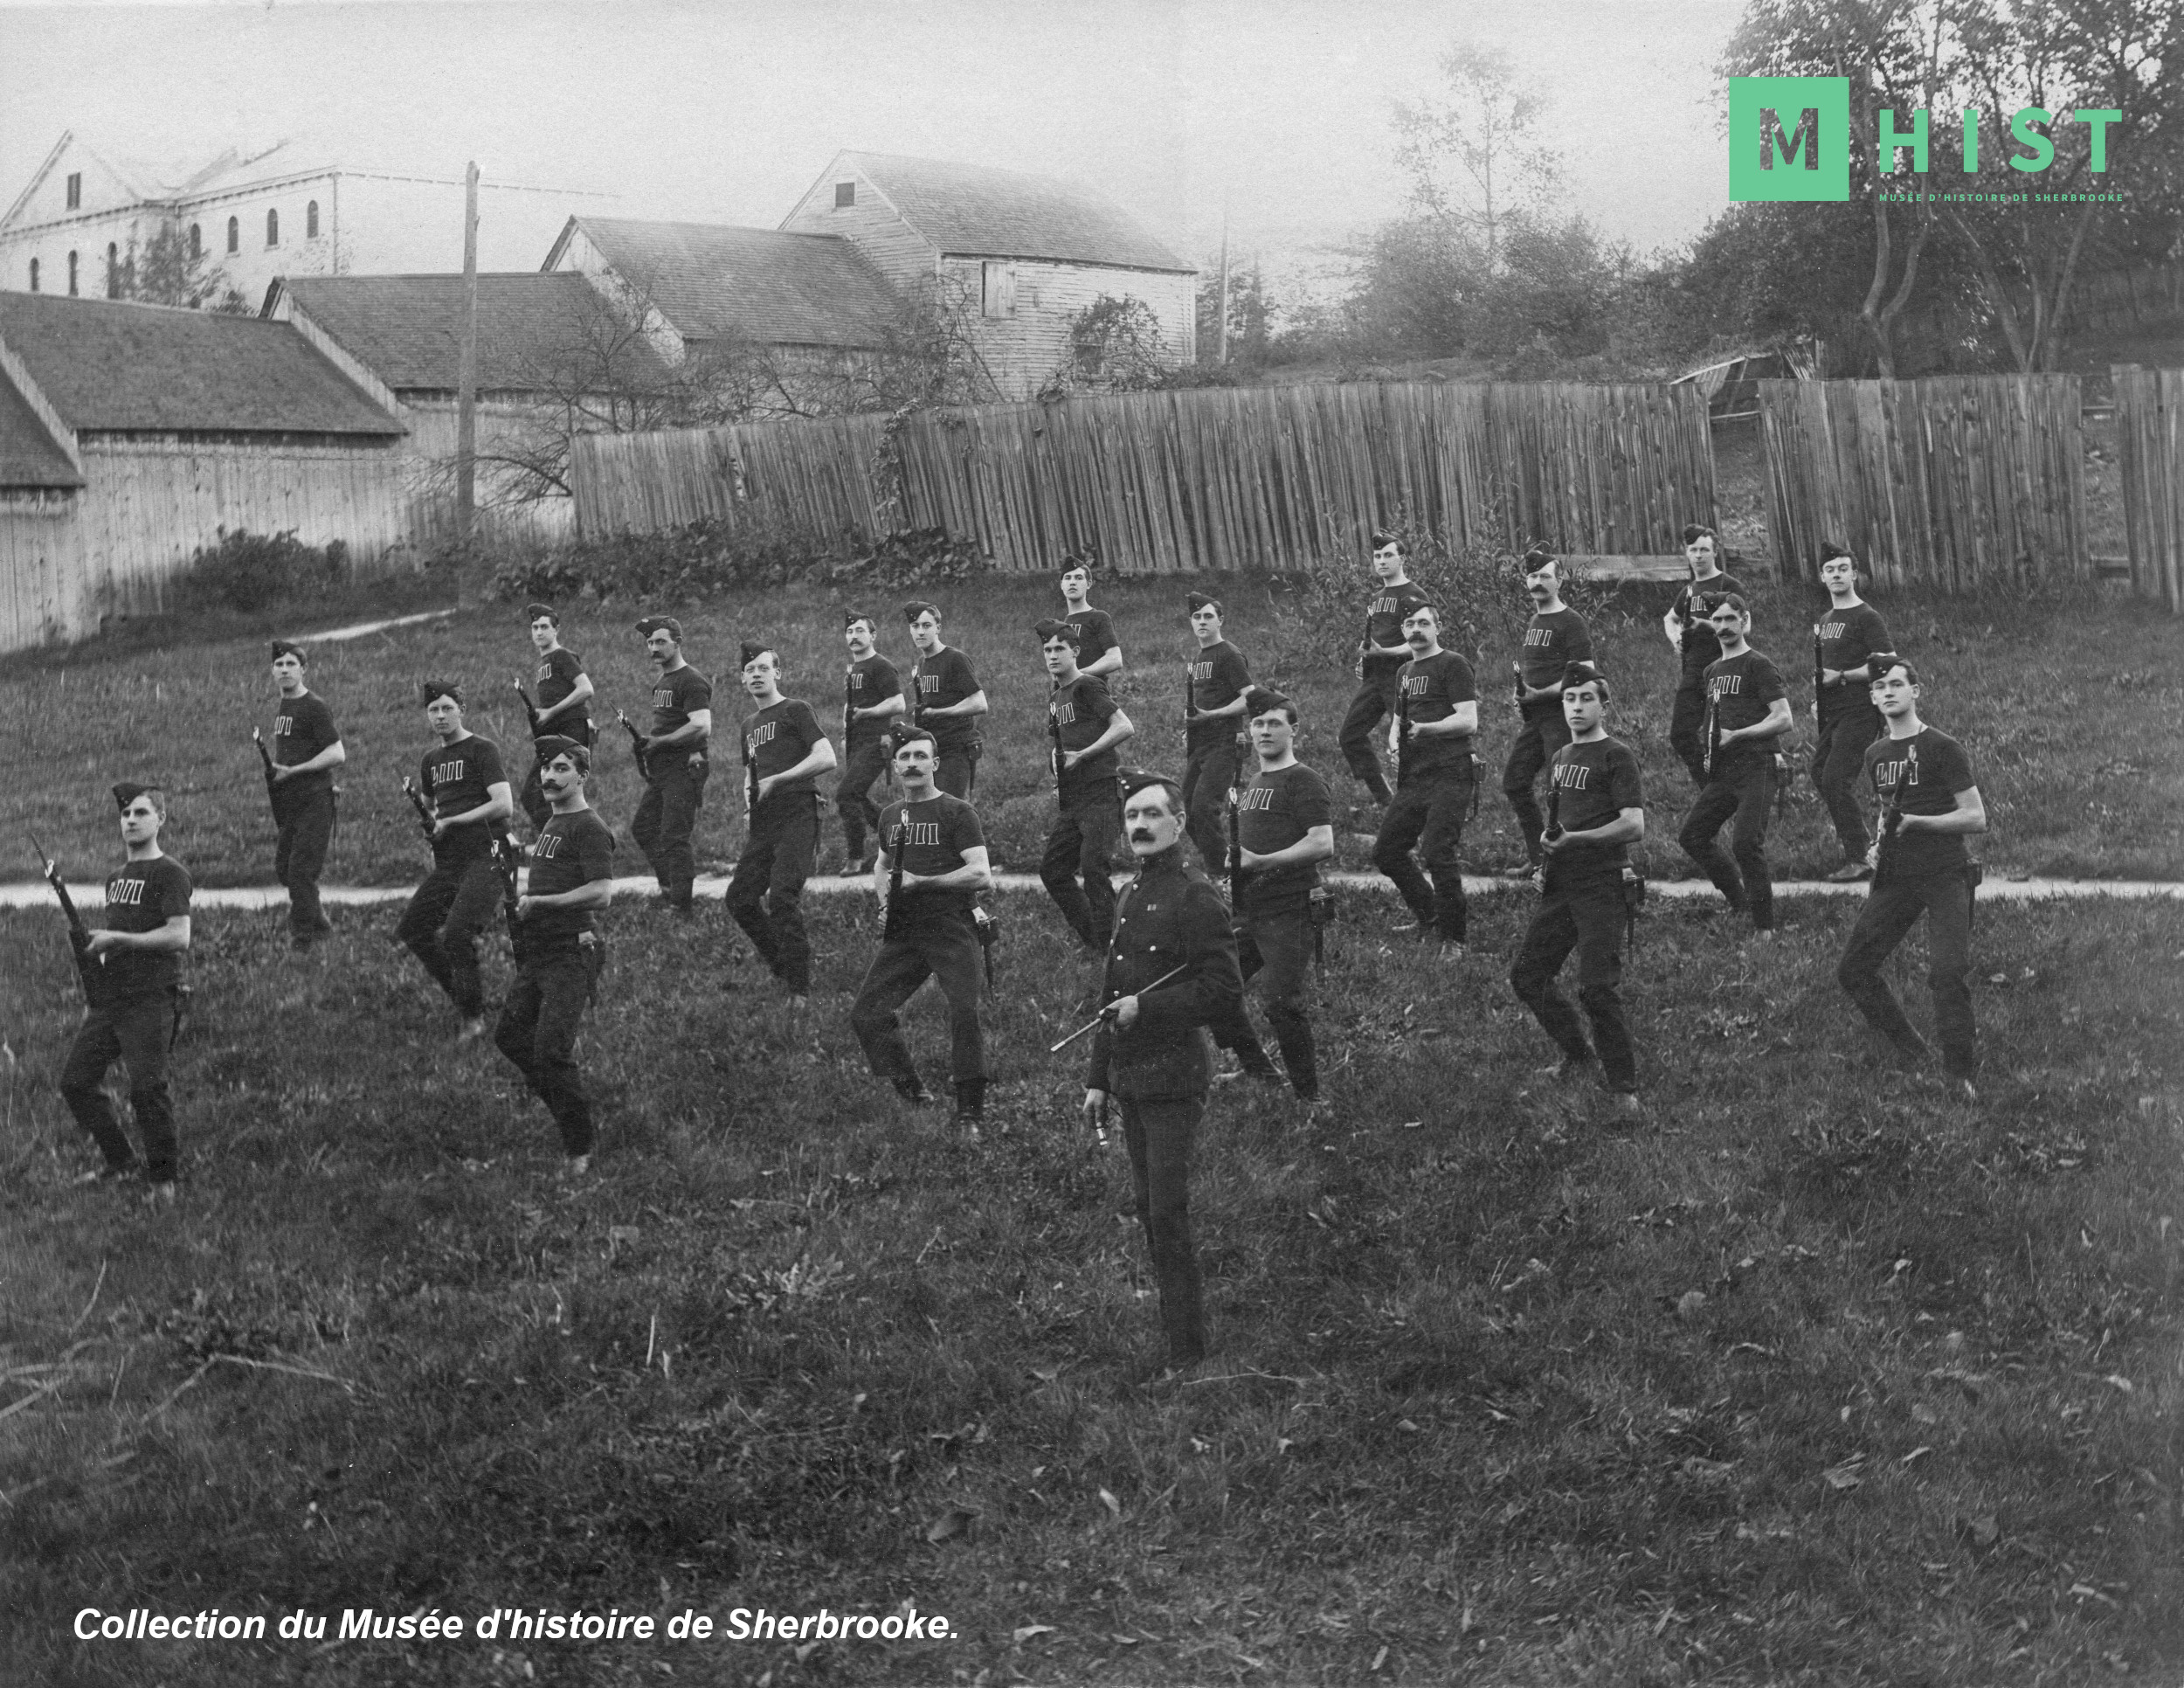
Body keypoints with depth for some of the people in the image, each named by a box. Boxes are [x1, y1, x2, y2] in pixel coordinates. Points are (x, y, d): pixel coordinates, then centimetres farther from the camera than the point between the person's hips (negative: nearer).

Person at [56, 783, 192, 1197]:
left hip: (151, 1001, -8)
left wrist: (115, 938, -15)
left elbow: (179, 937, -17)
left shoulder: (170, 874, -6)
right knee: (76, 1081, 6)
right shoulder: (115, 877, 19)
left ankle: (163, 1176, 4)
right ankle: (121, 1162, 19)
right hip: (108, 1002, 8)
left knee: (146, 1089, -11)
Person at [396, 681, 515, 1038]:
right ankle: (461, 994, 19)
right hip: (448, 863, 8)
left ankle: (474, 1017, -4)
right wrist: (428, 823, 10)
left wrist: (450, 822, -11)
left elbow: (504, 805, -15)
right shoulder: (431, 761, 18)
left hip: (484, 858, -8)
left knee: (456, 936, -20)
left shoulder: (483, 750, -5)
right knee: (410, 929, 3)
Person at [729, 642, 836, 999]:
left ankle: (800, 990, -12)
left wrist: (777, 780, -13)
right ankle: (782, 969, 20)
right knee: (740, 898, 2)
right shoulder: (749, 726, 23)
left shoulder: (796, 711, 1)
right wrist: (749, 789, 11)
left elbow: (826, 758, -12)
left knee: (782, 899, -18)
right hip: (763, 823, 8)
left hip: (797, 817, -8)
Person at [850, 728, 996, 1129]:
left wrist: (920, 882, -18)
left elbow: (981, 875, -14)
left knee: (964, 1013, -15)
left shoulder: (957, 812, -4)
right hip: (903, 932, 6)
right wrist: (883, 898, 12)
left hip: (951, 932, -6)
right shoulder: (891, 816, 15)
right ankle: (912, 1093, 12)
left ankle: (970, 1114, -6)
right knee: (866, 1012, -2)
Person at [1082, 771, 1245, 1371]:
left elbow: (1225, 991, -16)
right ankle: (1174, 1328, 21)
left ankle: (1188, 1352, 0)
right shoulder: (1132, 895, 15)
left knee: (1168, 1216, -7)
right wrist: (1098, 1079, 18)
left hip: (1172, 1078, -8)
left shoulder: (1195, 897, -11)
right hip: (1129, 1080, 8)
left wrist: (1144, 1008, -15)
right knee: (1149, 1212, 12)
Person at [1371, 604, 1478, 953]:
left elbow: (1468, 721, -13)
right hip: (1414, 777, 9)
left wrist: (1424, 729, -24)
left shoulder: (1453, 665, -4)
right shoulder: (1404, 672, 21)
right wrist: (1397, 747, 11)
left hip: (1449, 776, -8)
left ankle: (1453, 938, -4)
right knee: (1385, 851, 8)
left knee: (1436, 854, -16)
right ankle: (1429, 919, 24)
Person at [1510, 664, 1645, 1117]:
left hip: (1601, 888, -8)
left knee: (1596, 988, -13)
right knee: (1526, 976, 6)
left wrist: (1576, 839, -23)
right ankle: (1579, 1055, 23)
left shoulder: (1616, 756, -6)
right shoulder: (1560, 759, 18)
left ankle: (1624, 1088, -2)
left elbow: (1634, 826, -15)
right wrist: (1546, 860, 11)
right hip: (1560, 888, 8)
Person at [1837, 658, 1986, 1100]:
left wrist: (1917, 822, -19)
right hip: (1894, 877, 7)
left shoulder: (1942, 748, -6)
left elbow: (1976, 818, -9)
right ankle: (1910, 1051, 19)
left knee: (1948, 973, -19)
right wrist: (1879, 843, 8)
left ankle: (1962, 1072, -5)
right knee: (1853, 970, 2)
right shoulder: (1876, 754, 14)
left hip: (1944, 876, -7)